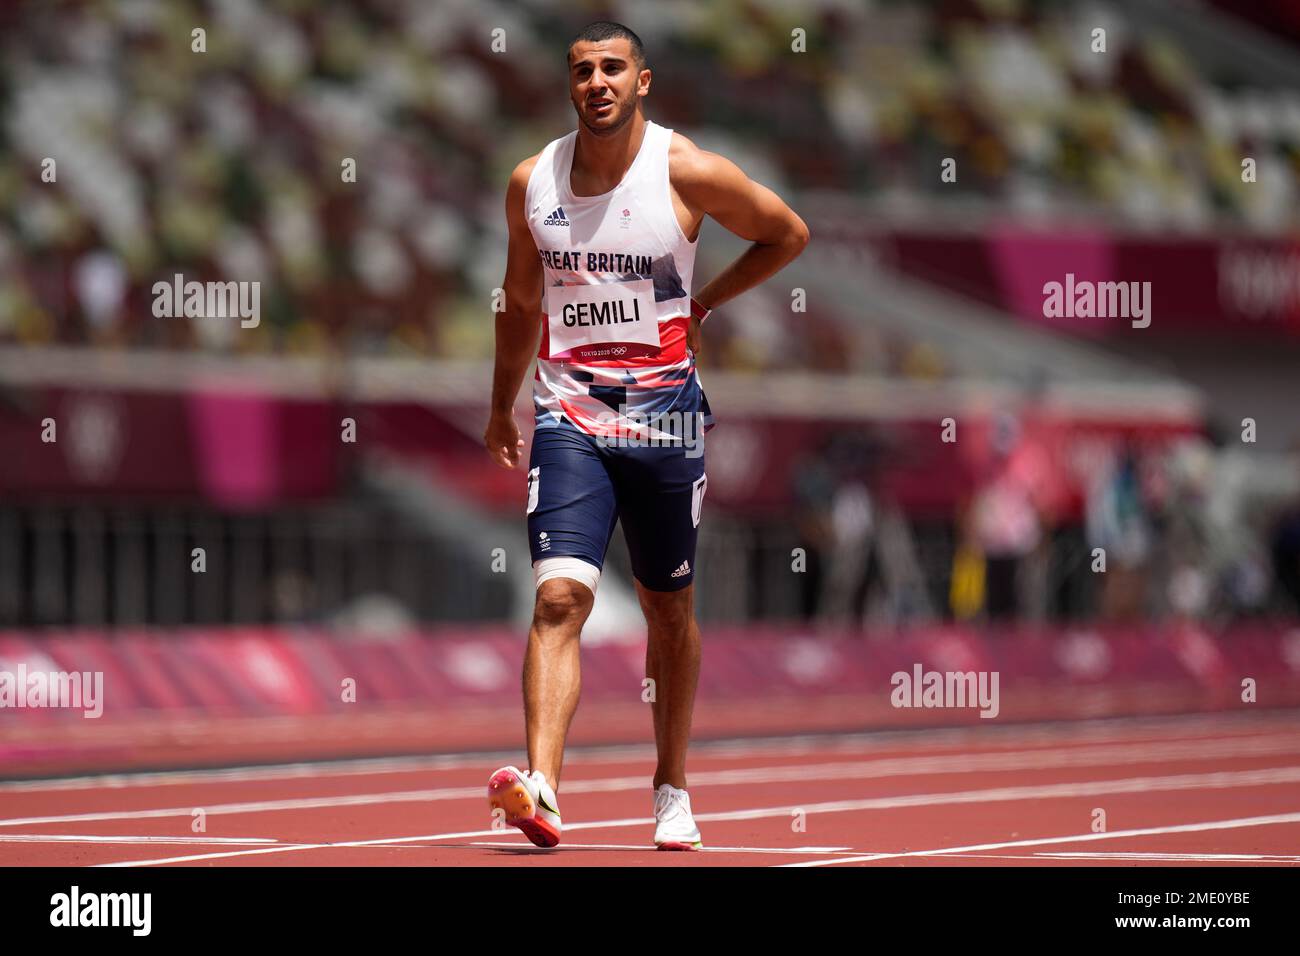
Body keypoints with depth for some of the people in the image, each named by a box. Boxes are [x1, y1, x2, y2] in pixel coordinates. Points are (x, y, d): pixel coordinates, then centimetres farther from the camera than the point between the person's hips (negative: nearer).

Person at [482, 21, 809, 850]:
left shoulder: (687, 173, -6)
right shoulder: (532, 182, 3)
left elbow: (789, 234, 9)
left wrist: (706, 303, 4)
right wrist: (501, 408, 24)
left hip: (664, 414, -1)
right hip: (569, 415, 1)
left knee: (670, 609, 11)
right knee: (560, 596, -16)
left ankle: (672, 792, 27)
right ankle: (541, 791, -28)